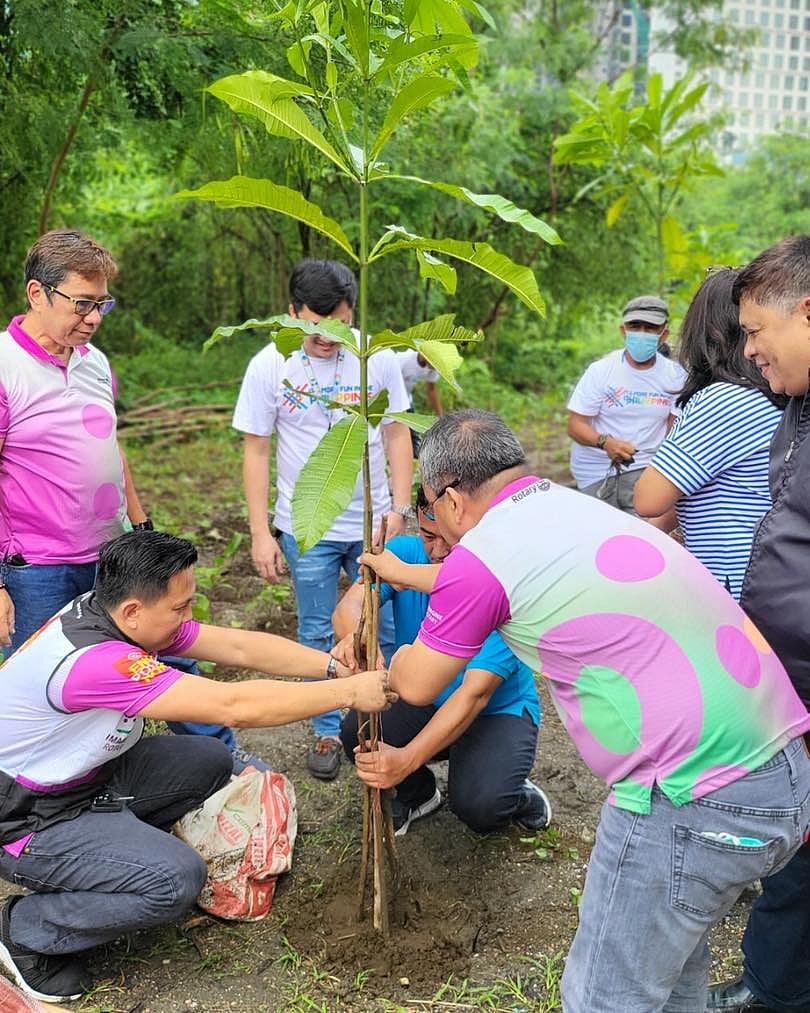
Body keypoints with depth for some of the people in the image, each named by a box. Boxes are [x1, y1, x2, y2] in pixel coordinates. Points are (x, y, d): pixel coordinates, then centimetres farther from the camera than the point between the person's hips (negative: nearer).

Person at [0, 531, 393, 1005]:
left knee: (210, 760, 5)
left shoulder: (111, 613, -9)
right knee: (177, 878, -24)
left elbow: (239, 647, -6)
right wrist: (348, 692, -29)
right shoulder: (92, 659, -35)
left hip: (84, 775, 9)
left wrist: (337, 667, -13)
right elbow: (235, 707, -36)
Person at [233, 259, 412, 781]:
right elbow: (256, 451, -3)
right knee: (319, 635, 10)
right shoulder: (269, 367, -7)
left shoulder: (377, 358, -5)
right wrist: (260, 533, -6)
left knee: (385, 630, 8)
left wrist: (401, 509, -6)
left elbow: (398, 435, 2)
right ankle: (328, 732, 26)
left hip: (373, 522, 1)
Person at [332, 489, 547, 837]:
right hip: (422, 700, 5)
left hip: (499, 709, -4)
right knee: (357, 731, -23)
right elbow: (349, 606, -29)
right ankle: (419, 793, 10)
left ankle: (518, 796, 9)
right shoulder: (406, 552, -13)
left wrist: (407, 759, -44)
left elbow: (475, 694, -32)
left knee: (478, 806, -31)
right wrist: (356, 636, -56)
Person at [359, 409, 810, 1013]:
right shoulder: (573, 506, 16)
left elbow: (416, 686, 8)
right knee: (673, 955, 29)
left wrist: (387, 665, 32)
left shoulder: (479, 556, -9)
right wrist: (405, 575, 54)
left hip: (695, 800, -8)